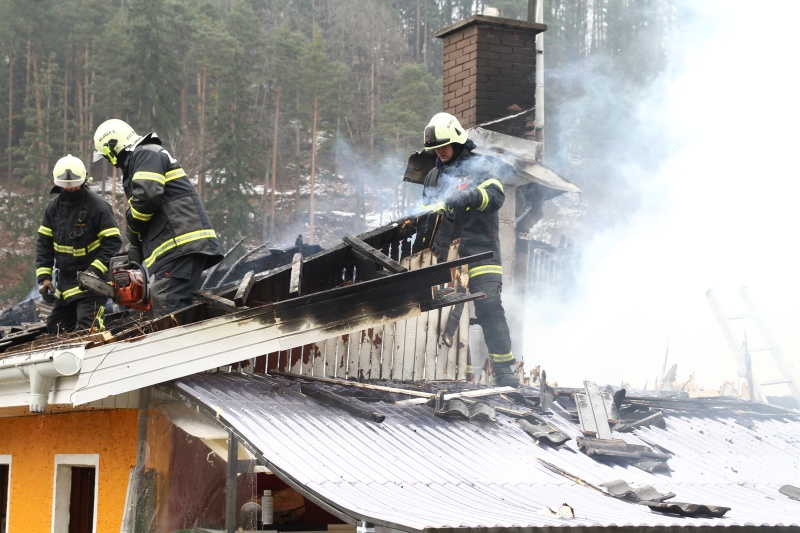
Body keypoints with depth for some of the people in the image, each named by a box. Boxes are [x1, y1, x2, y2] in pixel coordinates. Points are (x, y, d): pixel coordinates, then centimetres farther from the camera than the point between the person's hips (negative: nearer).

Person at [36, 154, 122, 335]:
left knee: (86, 327, -20)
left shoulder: (98, 206, -14)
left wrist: (94, 271, -23)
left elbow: (113, 242, -14)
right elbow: (44, 242, 8)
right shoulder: (53, 207, 4)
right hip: (65, 282, 7)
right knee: (55, 327, 11)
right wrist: (44, 277, -1)